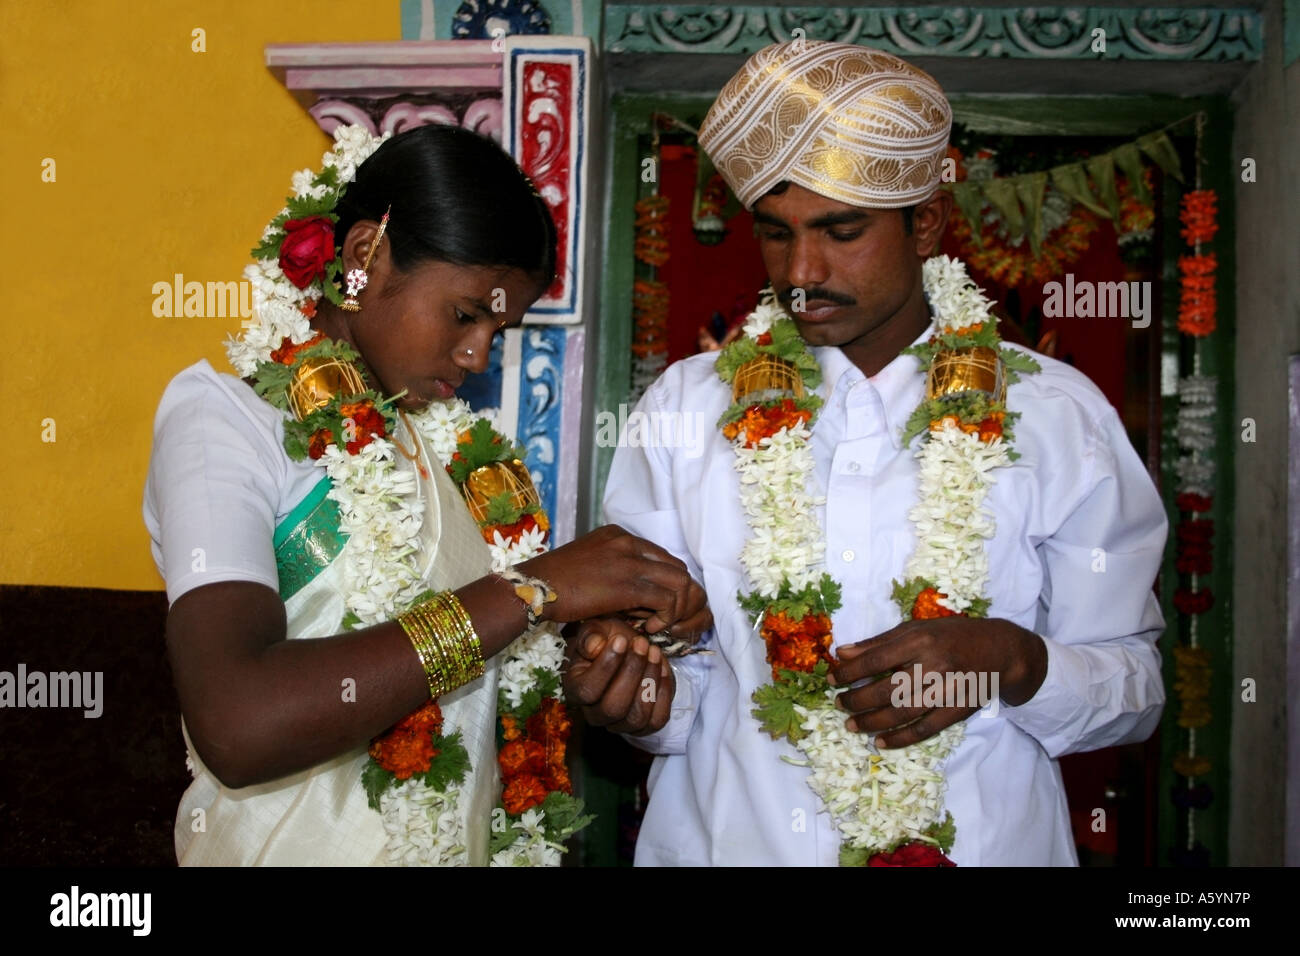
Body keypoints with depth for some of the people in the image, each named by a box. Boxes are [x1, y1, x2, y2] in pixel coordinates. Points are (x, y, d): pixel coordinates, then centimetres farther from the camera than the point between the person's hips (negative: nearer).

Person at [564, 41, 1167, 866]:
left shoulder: (1060, 417, 0)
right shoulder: (685, 405, 2)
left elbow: (1136, 689, 2)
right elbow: (678, 681, 3)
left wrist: (1012, 662, -15)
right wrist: (649, 701, -17)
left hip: (977, 842, 0)